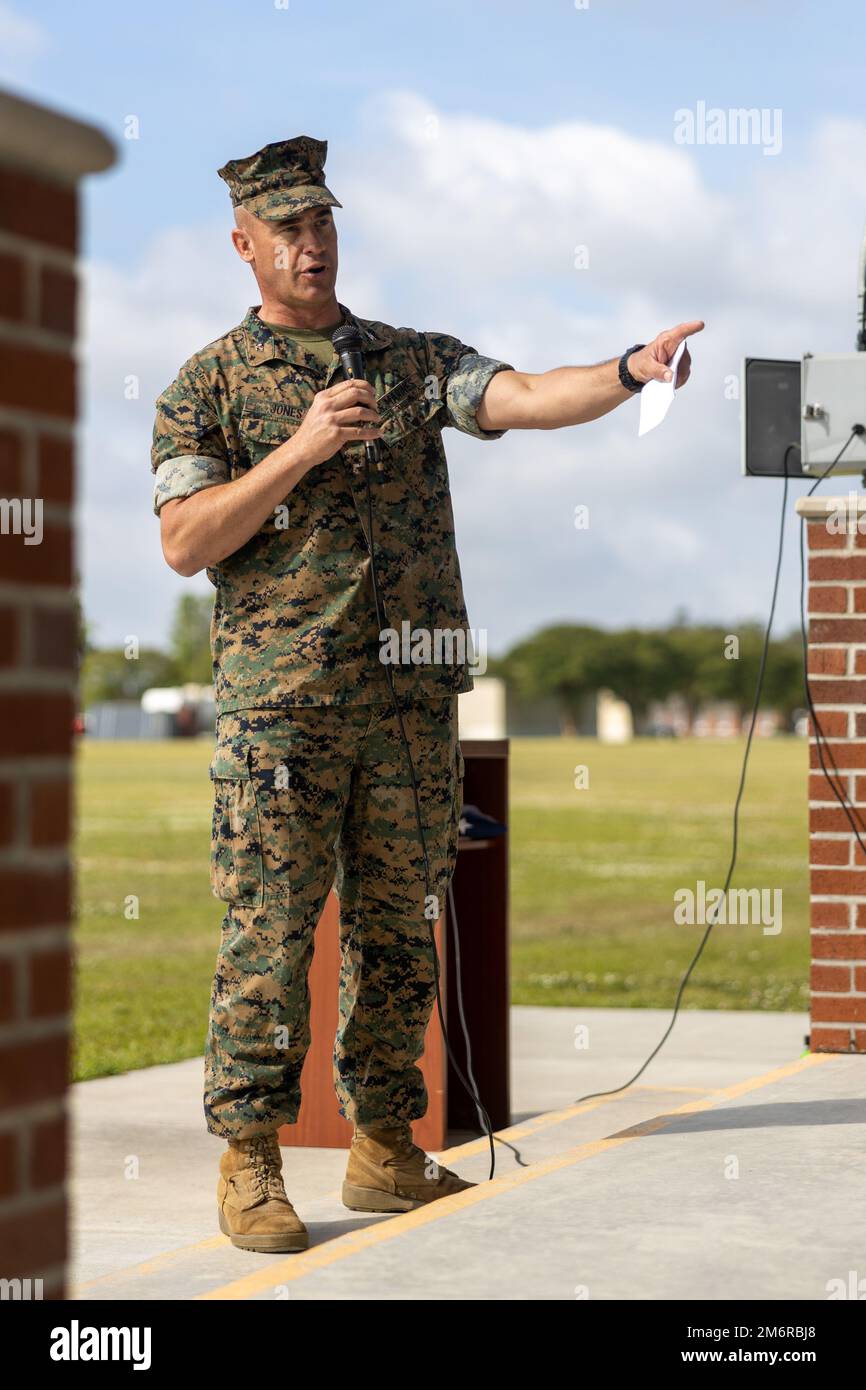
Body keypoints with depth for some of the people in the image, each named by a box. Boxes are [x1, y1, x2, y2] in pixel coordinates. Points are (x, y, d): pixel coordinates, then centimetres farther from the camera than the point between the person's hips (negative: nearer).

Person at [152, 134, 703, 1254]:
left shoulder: (414, 360, 13)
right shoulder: (207, 385, 5)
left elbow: (526, 397, -5)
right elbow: (184, 544, -5)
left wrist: (631, 369, -24)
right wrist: (301, 449, -13)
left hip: (411, 693, 4)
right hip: (280, 697, -3)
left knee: (398, 929, 8)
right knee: (268, 935, -4)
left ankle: (384, 1151, 18)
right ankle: (250, 1167, 4)